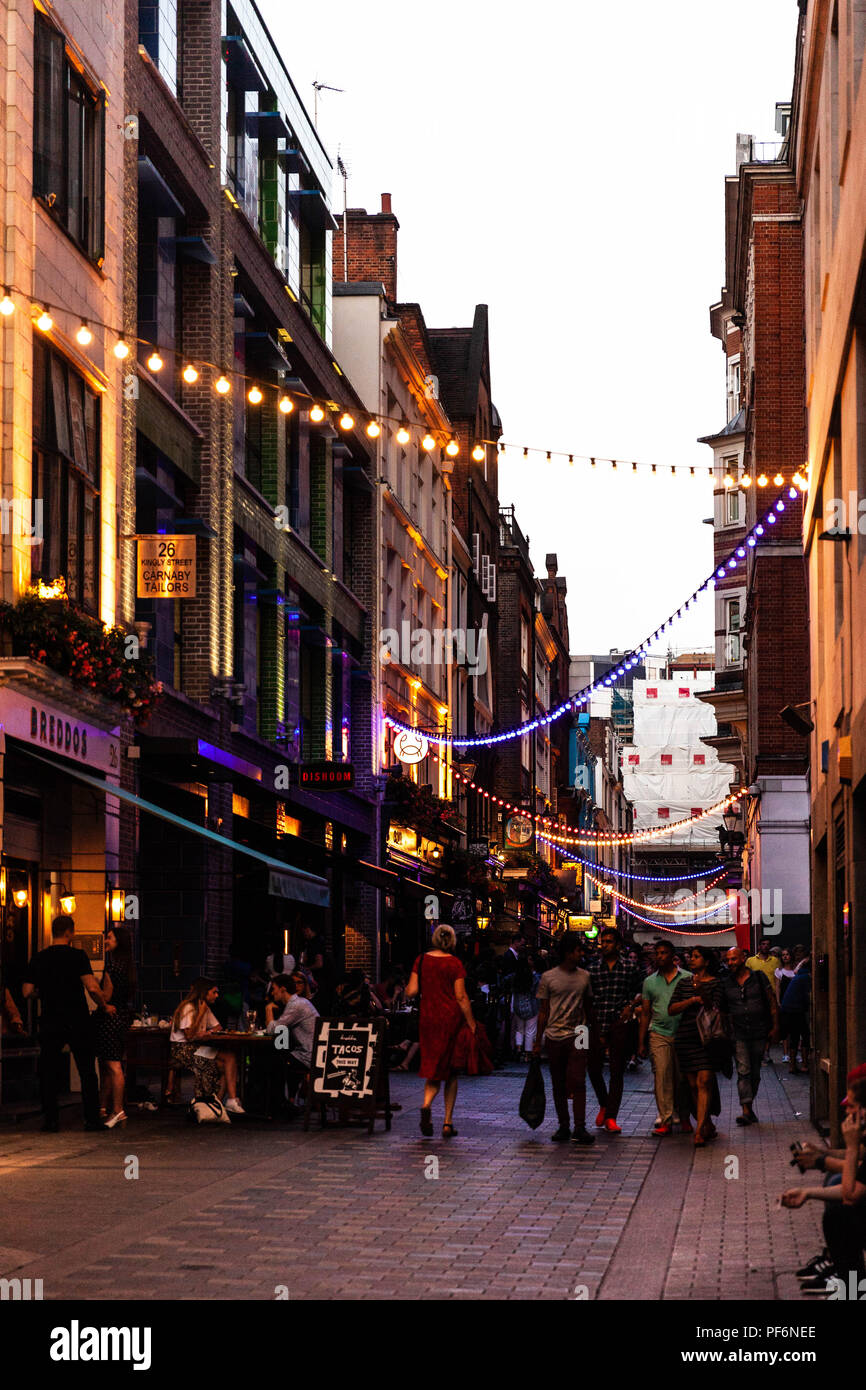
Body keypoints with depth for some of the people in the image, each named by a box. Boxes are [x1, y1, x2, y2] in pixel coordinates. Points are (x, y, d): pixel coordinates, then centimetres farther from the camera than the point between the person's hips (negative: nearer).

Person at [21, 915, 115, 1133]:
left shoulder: (38, 959, 3)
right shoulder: (77, 956, -7)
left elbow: (27, 992, 2)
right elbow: (92, 987, -15)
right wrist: (105, 1006, 0)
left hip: (50, 1023, 2)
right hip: (78, 1022, -2)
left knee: (48, 1072, 9)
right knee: (87, 1071, 7)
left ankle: (51, 1120, 4)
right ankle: (92, 1119, 6)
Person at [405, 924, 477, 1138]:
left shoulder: (422, 960, 2)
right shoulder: (454, 963, -7)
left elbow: (411, 992, -1)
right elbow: (461, 997, -10)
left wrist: (407, 988, 22)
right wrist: (471, 1024, -6)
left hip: (428, 1019, 2)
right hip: (451, 1017, -2)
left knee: (433, 1069, 10)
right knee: (451, 1072, 9)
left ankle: (427, 1105, -20)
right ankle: (448, 1124, 8)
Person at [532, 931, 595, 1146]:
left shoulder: (584, 977, 8)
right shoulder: (548, 977, 2)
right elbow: (543, 1012, 5)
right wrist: (537, 1042, 3)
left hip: (578, 1035, 0)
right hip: (554, 1037, 0)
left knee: (578, 1082, -10)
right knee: (558, 1085, 6)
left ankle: (580, 1128, -13)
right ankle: (563, 1127, 15)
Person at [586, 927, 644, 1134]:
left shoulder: (629, 968, 3)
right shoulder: (592, 967, 4)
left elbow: (643, 990, 14)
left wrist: (631, 1006, -2)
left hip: (619, 1024, -1)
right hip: (596, 1024, 1)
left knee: (617, 1071, -1)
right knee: (593, 1068, 2)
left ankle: (611, 1117, 2)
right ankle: (604, 1105, 29)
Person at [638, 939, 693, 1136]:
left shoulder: (687, 978, 4)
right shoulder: (650, 981, 11)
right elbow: (645, 1013, 14)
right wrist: (641, 1042, 10)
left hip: (682, 1034, -1)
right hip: (659, 1034, 1)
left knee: (682, 1077, 2)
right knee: (662, 1076, -7)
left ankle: (684, 1118, 14)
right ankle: (665, 1119, -6)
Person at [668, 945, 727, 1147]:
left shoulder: (716, 983, 1)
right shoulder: (683, 983, 13)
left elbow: (715, 1010, -7)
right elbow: (671, 1009, 5)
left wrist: (703, 995, -21)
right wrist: (693, 1000, -7)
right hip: (685, 1038, 5)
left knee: (704, 1082, -14)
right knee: (693, 1085, 5)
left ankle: (700, 1131, -20)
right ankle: (708, 1126, 17)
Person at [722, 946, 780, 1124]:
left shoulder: (758, 977, 1)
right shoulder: (726, 983, 5)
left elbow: (772, 1002, 4)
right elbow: (723, 1009, 10)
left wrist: (775, 1027, -1)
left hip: (760, 1033, 0)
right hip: (739, 1034, 0)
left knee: (755, 1072, 8)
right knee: (743, 1071, -11)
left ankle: (749, 1103, 21)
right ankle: (747, 1111, -16)